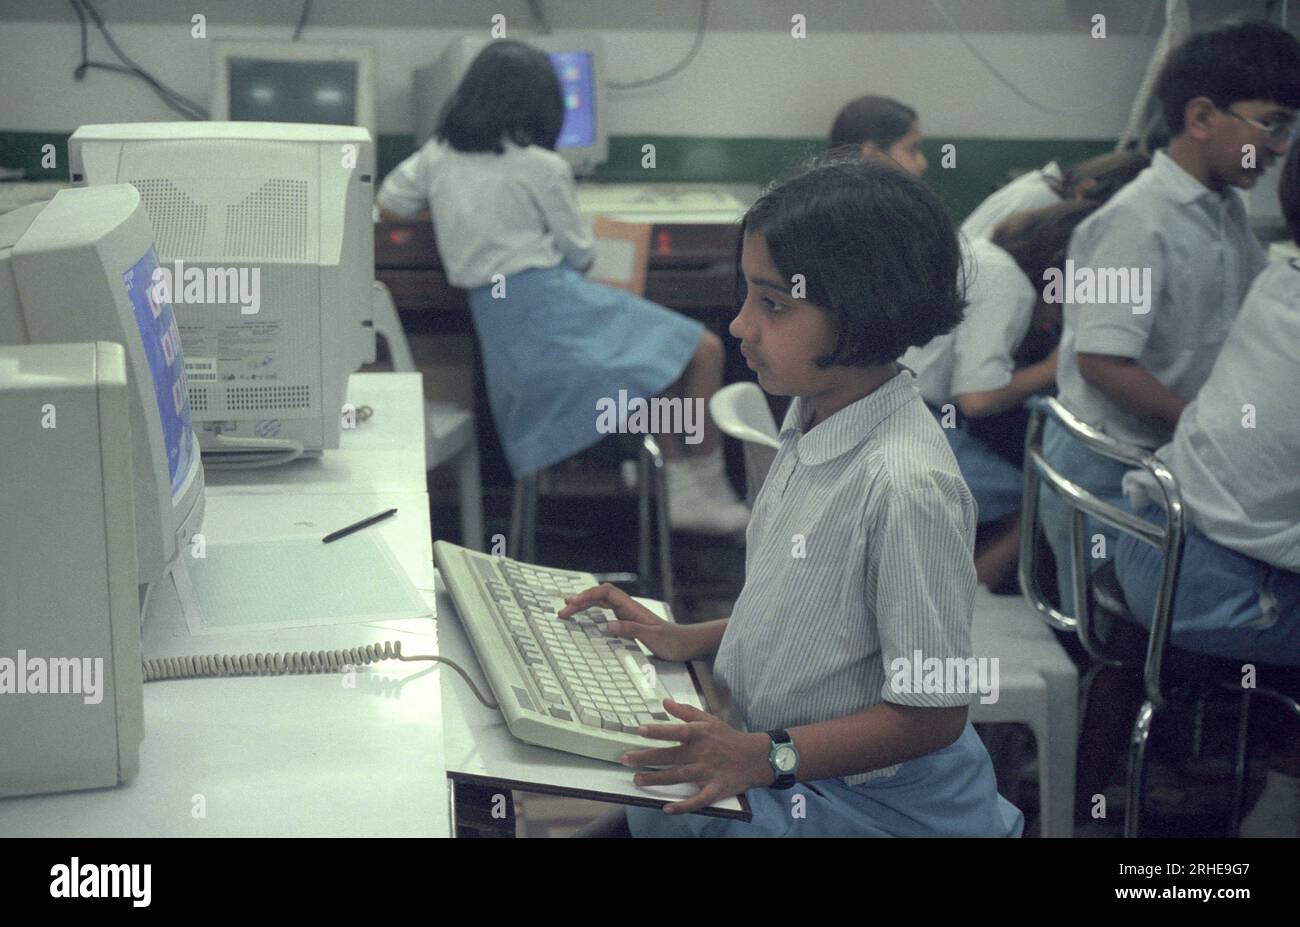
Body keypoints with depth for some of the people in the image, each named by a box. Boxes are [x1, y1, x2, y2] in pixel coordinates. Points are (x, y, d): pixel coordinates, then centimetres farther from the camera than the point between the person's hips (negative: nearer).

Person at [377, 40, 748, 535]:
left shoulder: (438, 155, 8)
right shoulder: (541, 167, -9)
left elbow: (391, 198, 24)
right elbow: (579, 252, -1)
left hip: (496, 323, 8)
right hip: (550, 303, -8)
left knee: (670, 352, 20)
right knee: (704, 351, -4)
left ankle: (680, 487, 14)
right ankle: (704, 491, 1)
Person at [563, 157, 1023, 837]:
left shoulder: (909, 487, -27)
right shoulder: (815, 417, 2)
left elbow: (932, 714, -23)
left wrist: (764, 757, -26)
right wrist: (689, 640, 9)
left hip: (873, 805, -8)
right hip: (777, 762, 8)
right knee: (601, 825, 0)